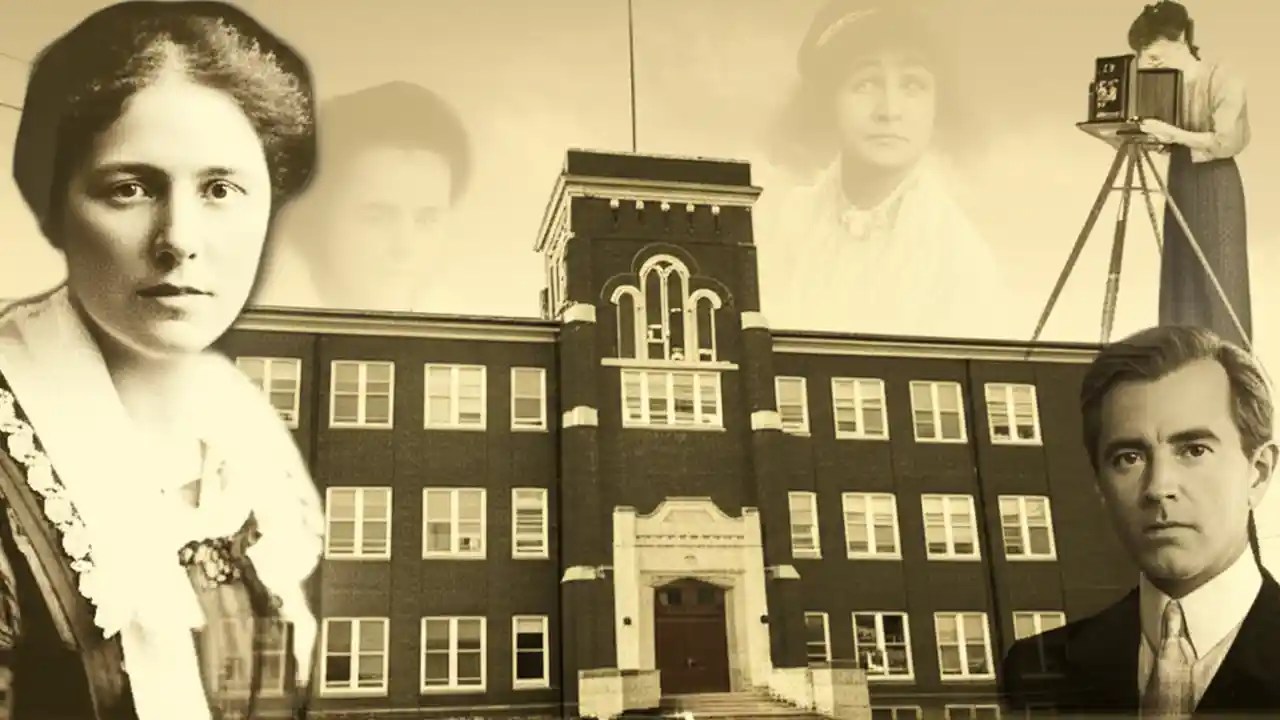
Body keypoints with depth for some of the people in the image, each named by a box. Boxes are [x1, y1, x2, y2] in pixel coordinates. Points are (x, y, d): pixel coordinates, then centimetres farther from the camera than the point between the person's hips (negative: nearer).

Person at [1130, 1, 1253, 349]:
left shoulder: (1222, 79, -11)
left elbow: (1227, 141, -19)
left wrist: (1175, 134, -28)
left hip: (1215, 189, -6)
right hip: (1180, 187, 7)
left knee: (1217, 285, -6)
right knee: (1181, 285, 6)